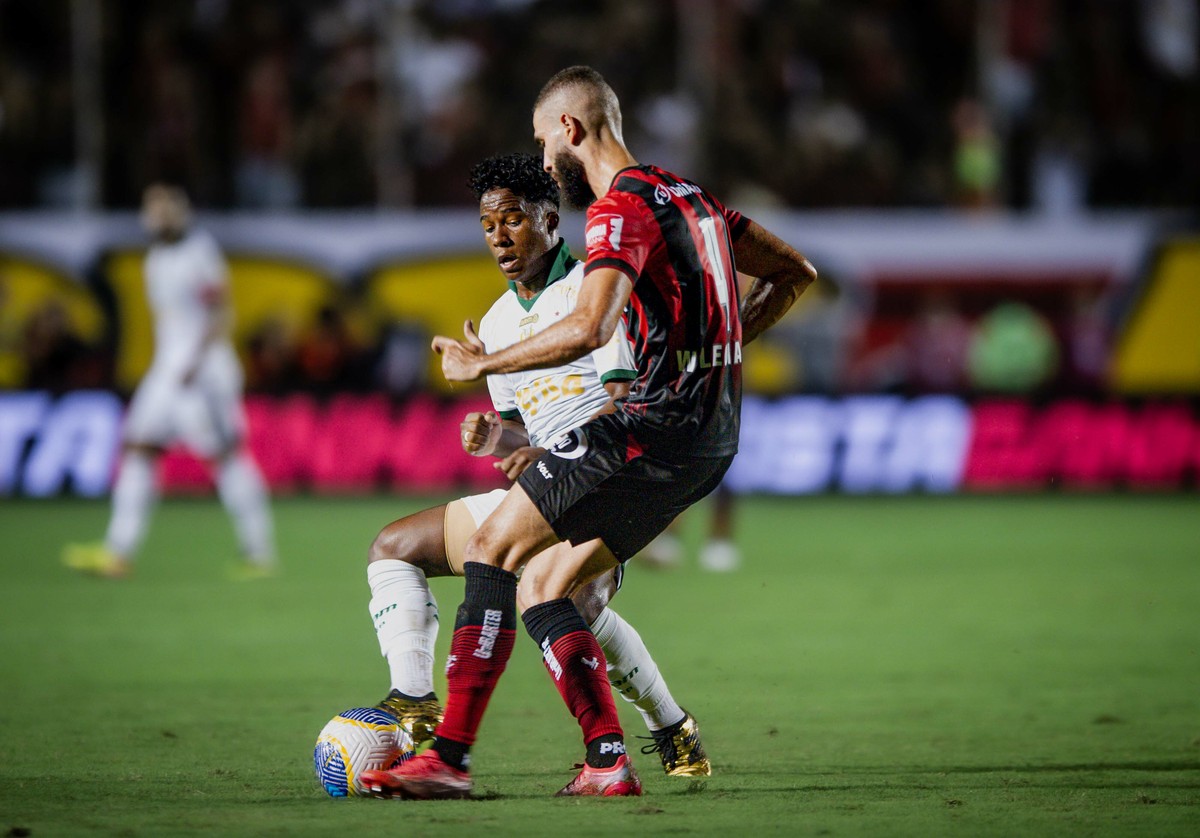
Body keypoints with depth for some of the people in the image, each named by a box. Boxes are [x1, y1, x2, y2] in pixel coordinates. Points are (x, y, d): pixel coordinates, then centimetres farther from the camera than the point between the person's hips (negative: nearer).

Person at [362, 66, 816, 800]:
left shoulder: (624, 208, -11)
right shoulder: (687, 196, 19)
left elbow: (588, 328, -26)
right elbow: (795, 273, 27)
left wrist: (483, 364, -15)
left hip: (656, 427, -9)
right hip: (714, 436, 9)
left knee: (495, 545, -5)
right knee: (539, 586, 11)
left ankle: (451, 756, -9)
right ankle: (608, 760, 0)